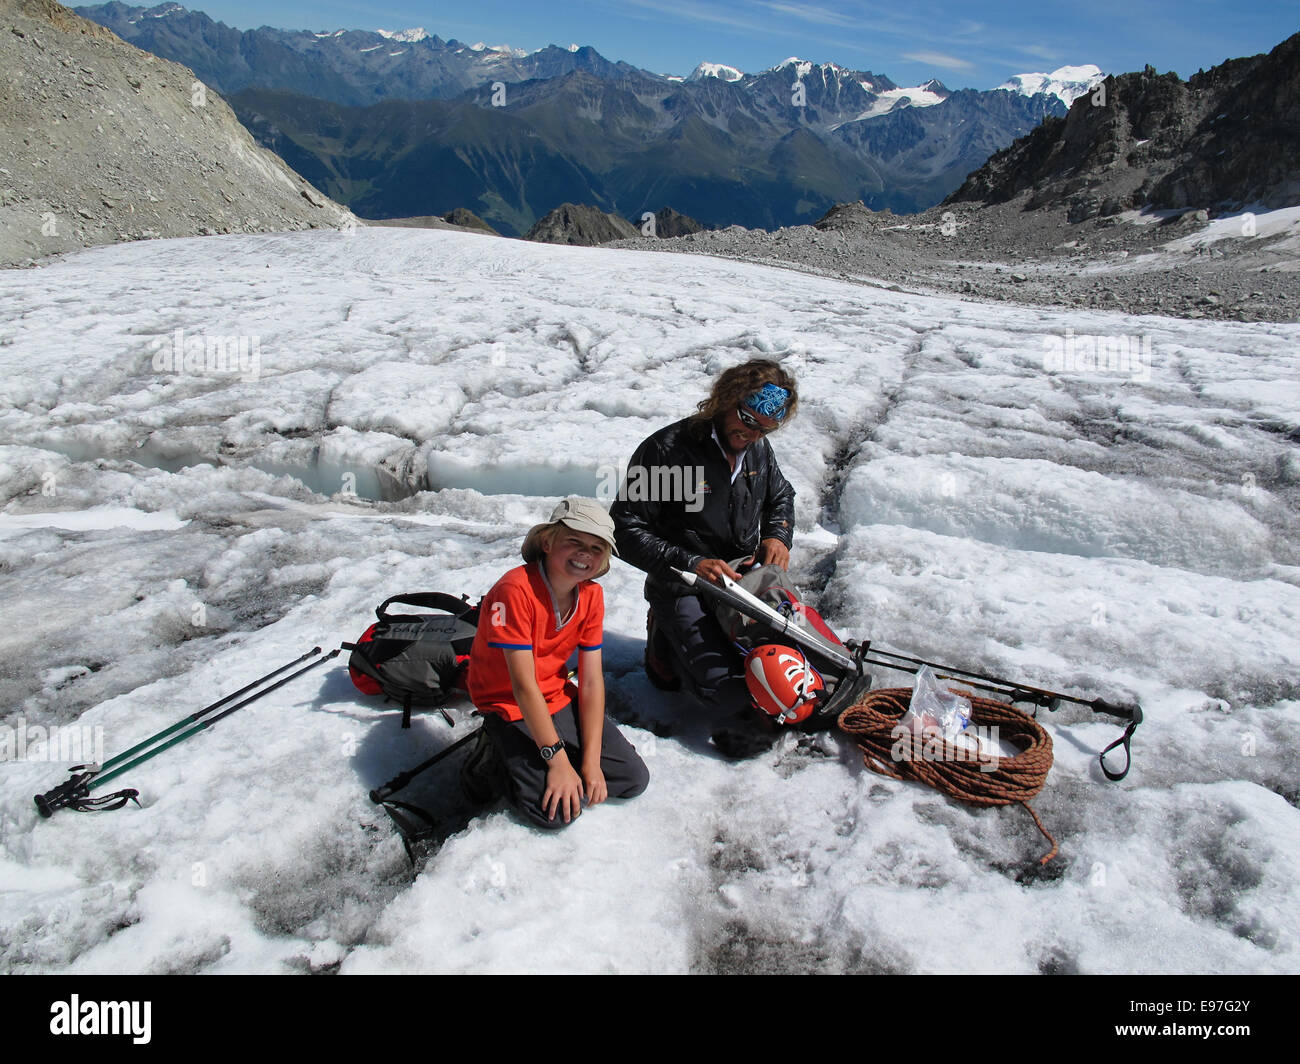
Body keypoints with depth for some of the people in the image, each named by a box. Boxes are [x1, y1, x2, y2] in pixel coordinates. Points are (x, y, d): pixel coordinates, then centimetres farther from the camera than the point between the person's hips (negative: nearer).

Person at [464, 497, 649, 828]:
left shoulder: (592, 595, -5)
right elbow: (523, 684, -25)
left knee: (634, 779, 1)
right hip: (509, 705, -6)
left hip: (559, 698, 7)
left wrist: (591, 761, -13)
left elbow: (592, 681, -7)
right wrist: (557, 758, -24)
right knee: (555, 811, -19)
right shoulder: (515, 589, -25)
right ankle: (500, 752, 7)